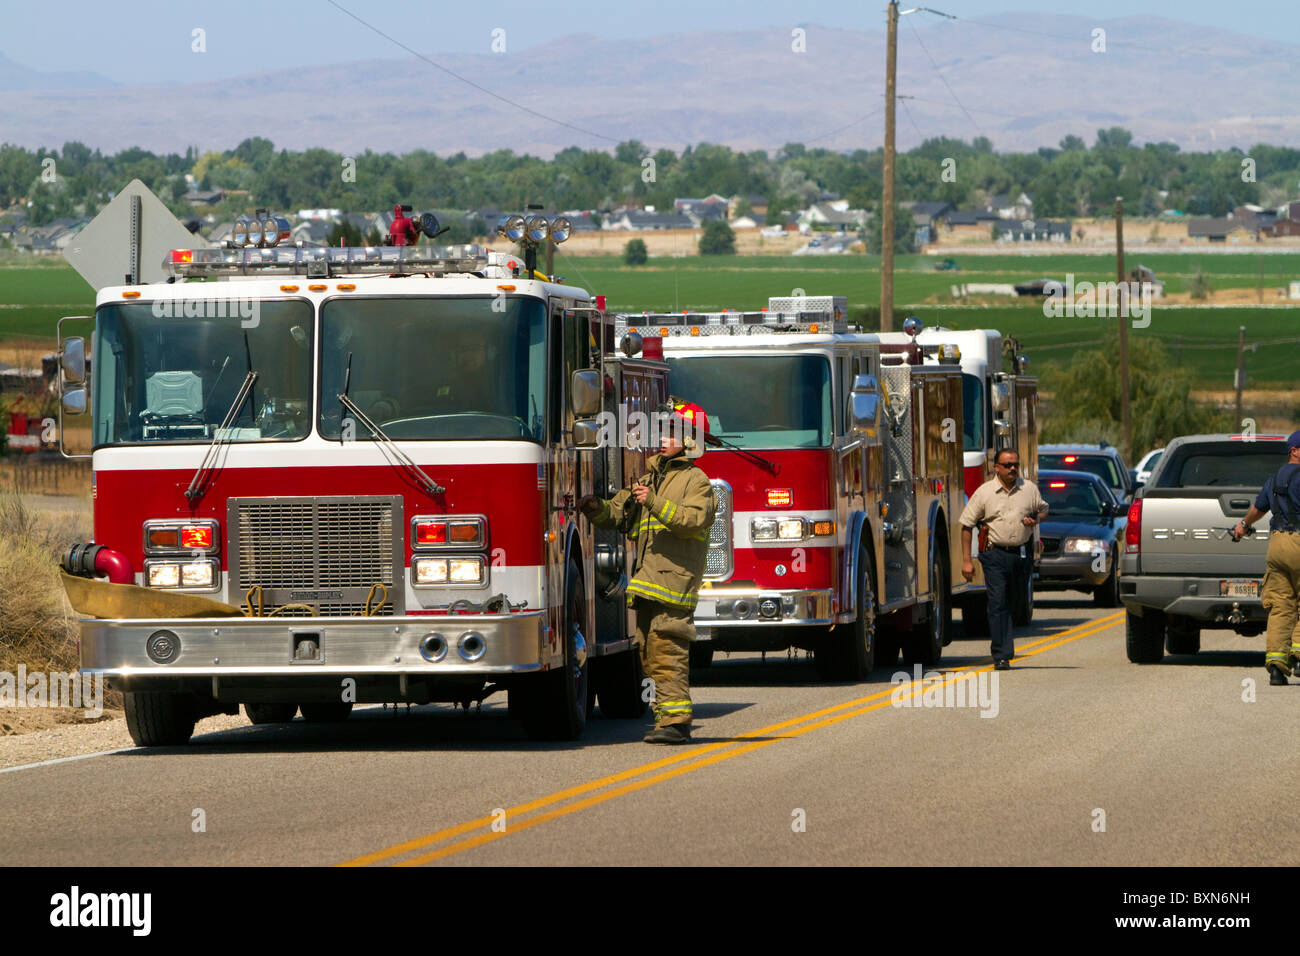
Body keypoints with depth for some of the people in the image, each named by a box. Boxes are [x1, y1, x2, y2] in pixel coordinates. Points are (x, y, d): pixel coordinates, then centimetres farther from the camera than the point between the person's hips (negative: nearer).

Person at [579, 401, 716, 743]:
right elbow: (617, 513, 21)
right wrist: (596, 508, 0)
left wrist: (655, 503, -24)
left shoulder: (696, 482, 1)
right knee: (650, 654, 8)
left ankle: (675, 721, -16)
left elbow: (694, 519, -17)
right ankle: (666, 716, 14)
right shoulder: (649, 480, 24)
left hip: (675, 580, -8)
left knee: (668, 652, -14)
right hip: (647, 583, 8)